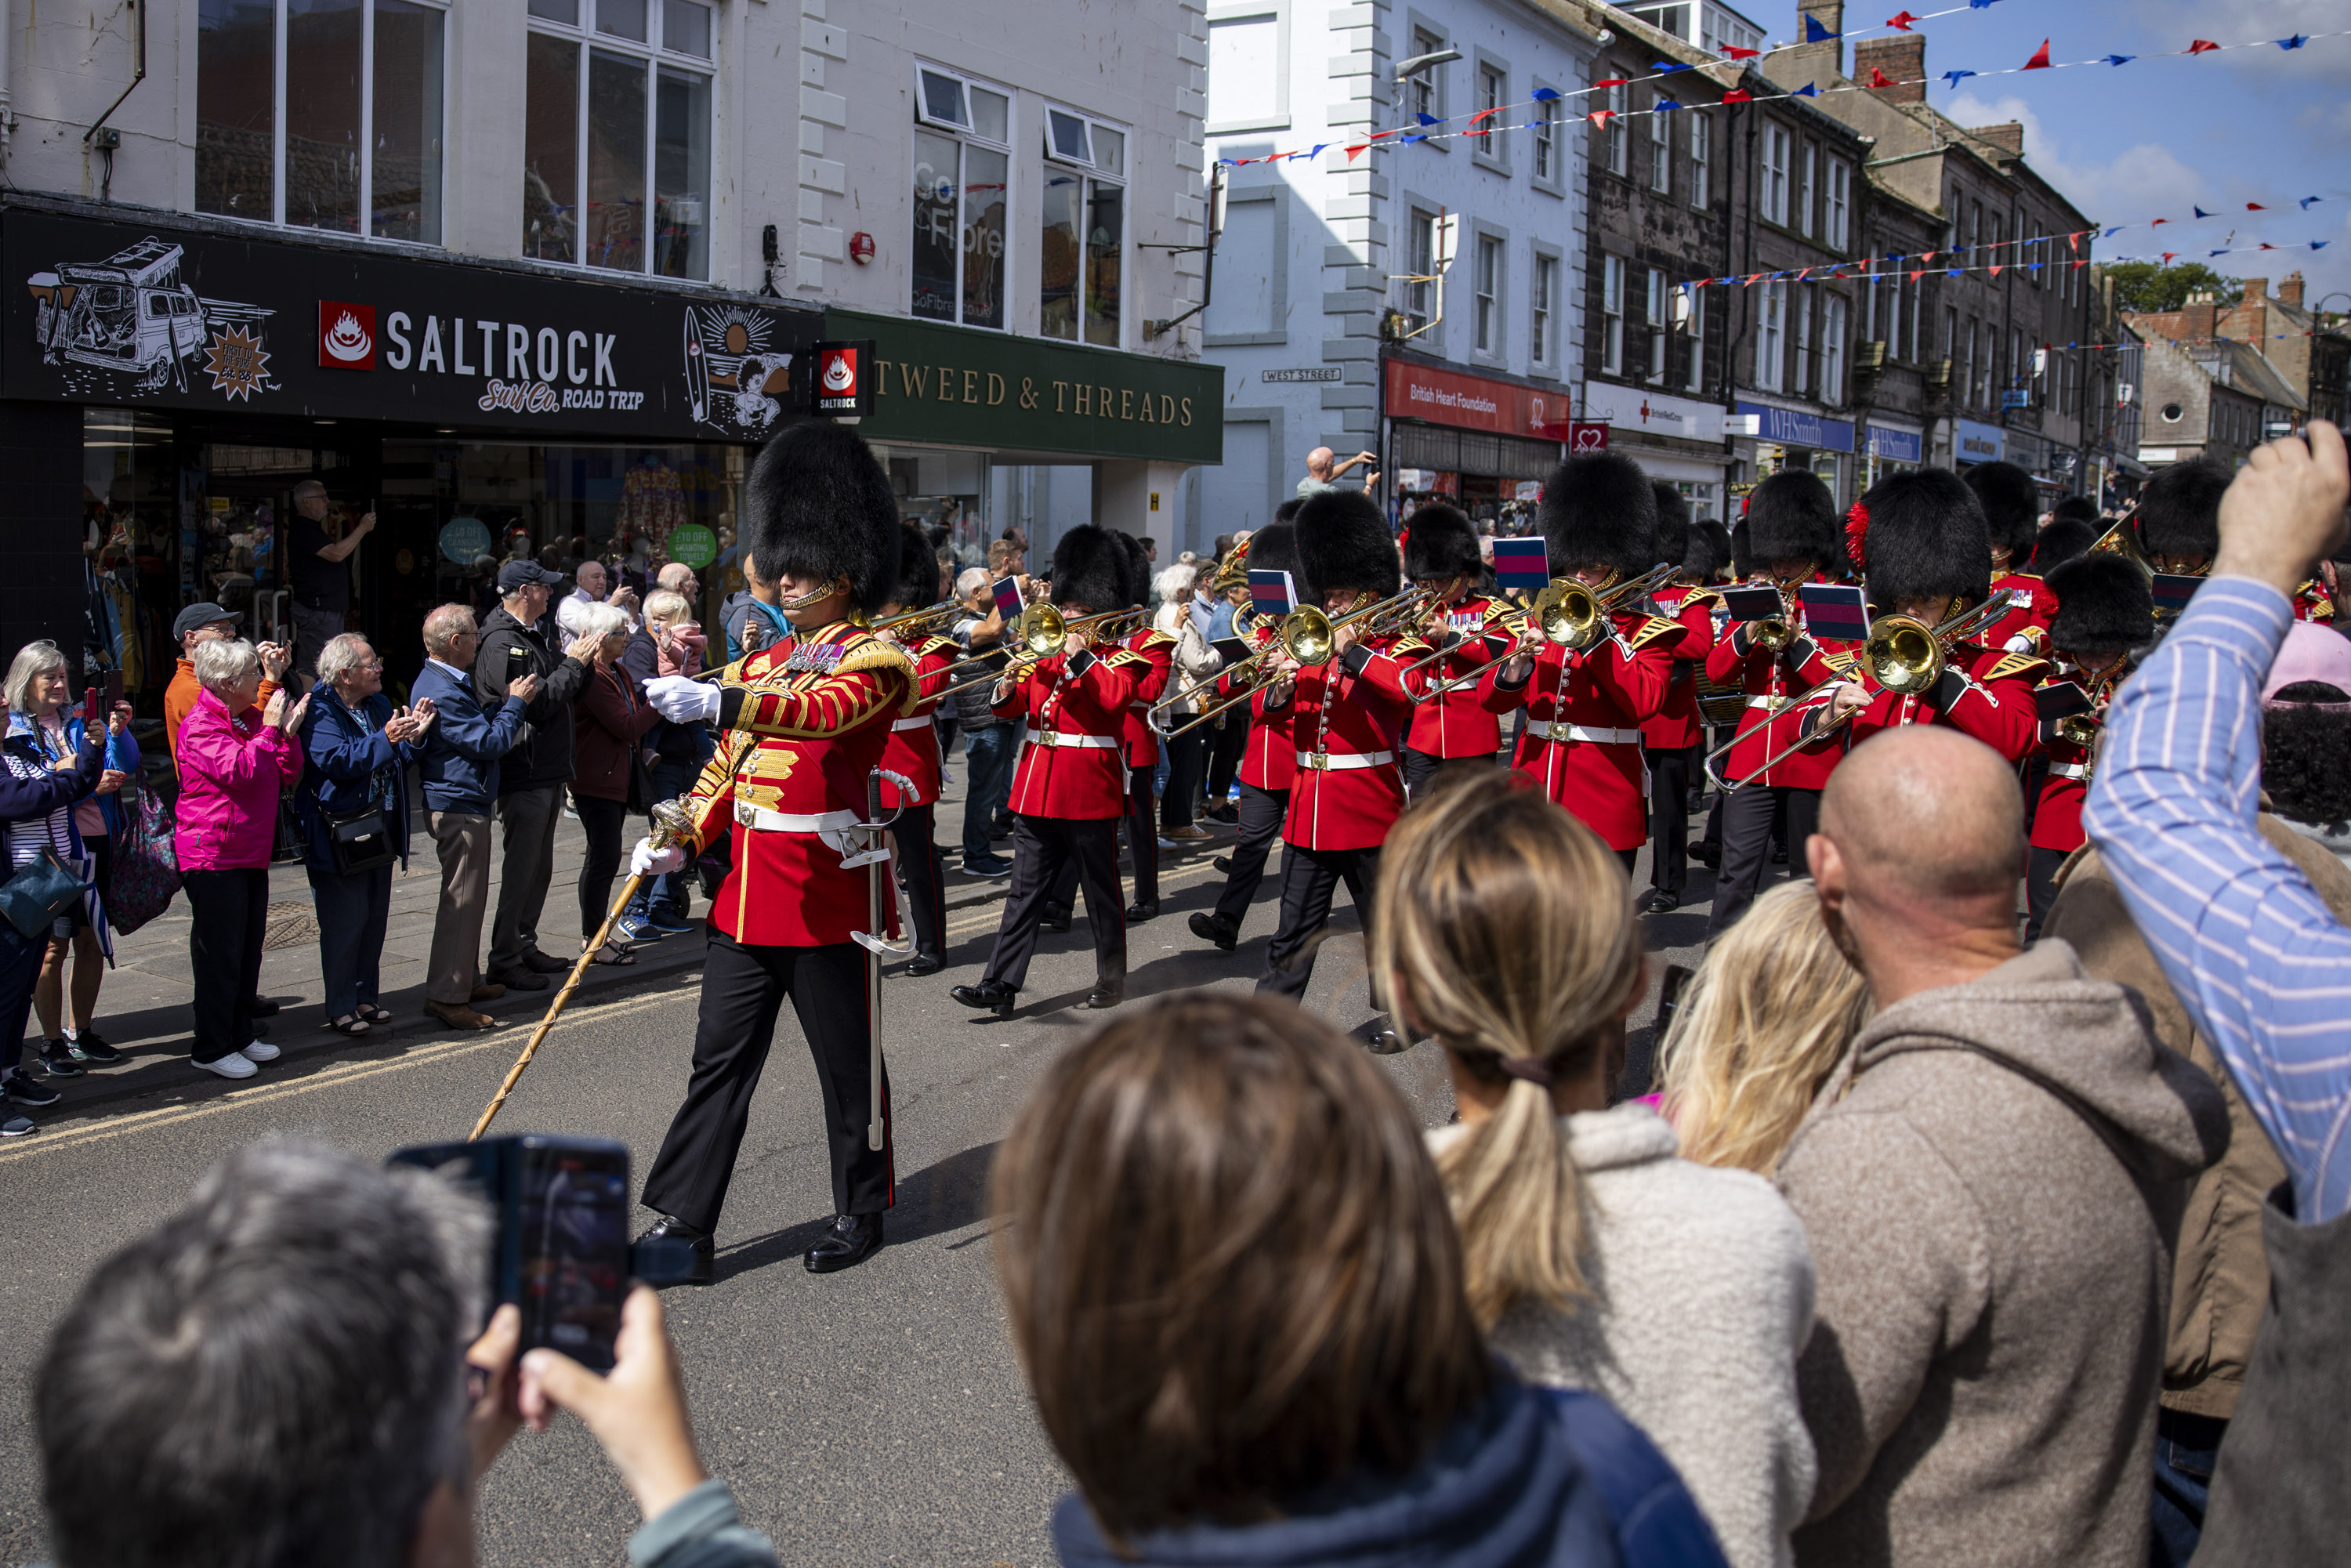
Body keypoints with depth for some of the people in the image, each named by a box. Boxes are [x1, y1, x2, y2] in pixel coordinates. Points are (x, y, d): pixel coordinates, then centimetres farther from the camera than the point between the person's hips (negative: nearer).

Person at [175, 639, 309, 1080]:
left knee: (249, 948, 13)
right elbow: (240, 771, -25)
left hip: (252, 853, 9)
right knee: (219, 952, -3)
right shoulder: (200, 726, -13)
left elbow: (287, 775, 11)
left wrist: (289, 733, -4)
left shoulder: (252, 719, 14)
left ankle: (240, 1034, 24)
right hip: (213, 856, -9)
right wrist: (269, 731, -16)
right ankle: (211, 1048, 5)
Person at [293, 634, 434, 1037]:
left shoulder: (379, 705, 12)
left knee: (375, 918, 13)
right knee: (344, 924, -2)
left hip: (379, 831, 8)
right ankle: (341, 1007, 8)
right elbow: (338, 763, -25)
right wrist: (386, 740, -31)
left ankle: (366, 997, 25)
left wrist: (412, 736, -4)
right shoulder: (318, 711, -12)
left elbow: (397, 764, 15)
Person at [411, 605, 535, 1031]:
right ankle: (446, 996, -4)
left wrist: (506, 704, 10)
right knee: (462, 900, -8)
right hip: (460, 807, -11)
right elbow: (490, 743, -21)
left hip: (456, 803, 11)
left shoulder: (439, 681, 15)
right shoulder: (443, 691, -21)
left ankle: (466, 980, 29)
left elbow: (477, 728, 20)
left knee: (466, 898, 19)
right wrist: (515, 703, -9)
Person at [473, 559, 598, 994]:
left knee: (538, 867, 16)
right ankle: (504, 959, 4)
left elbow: (559, 694, 19)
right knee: (521, 868, -4)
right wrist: (574, 663, -13)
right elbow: (538, 704, -23)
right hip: (524, 777, -10)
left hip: (546, 774, 10)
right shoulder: (501, 643, -16)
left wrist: (579, 660, 7)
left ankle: (525, 946, 26)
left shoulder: (529, 637, 16)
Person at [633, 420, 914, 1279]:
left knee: (848, 1063, 7)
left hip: (827, 895, -7)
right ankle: (681, 1225, 11)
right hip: (747, 894, 7)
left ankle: (862, 1212, 24)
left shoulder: (872, 657, -8)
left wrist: (717, 701, -42)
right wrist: (680, 839, 7)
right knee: (718, 1061, 7)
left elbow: (824, 710, -29)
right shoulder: (763, 663, 15)